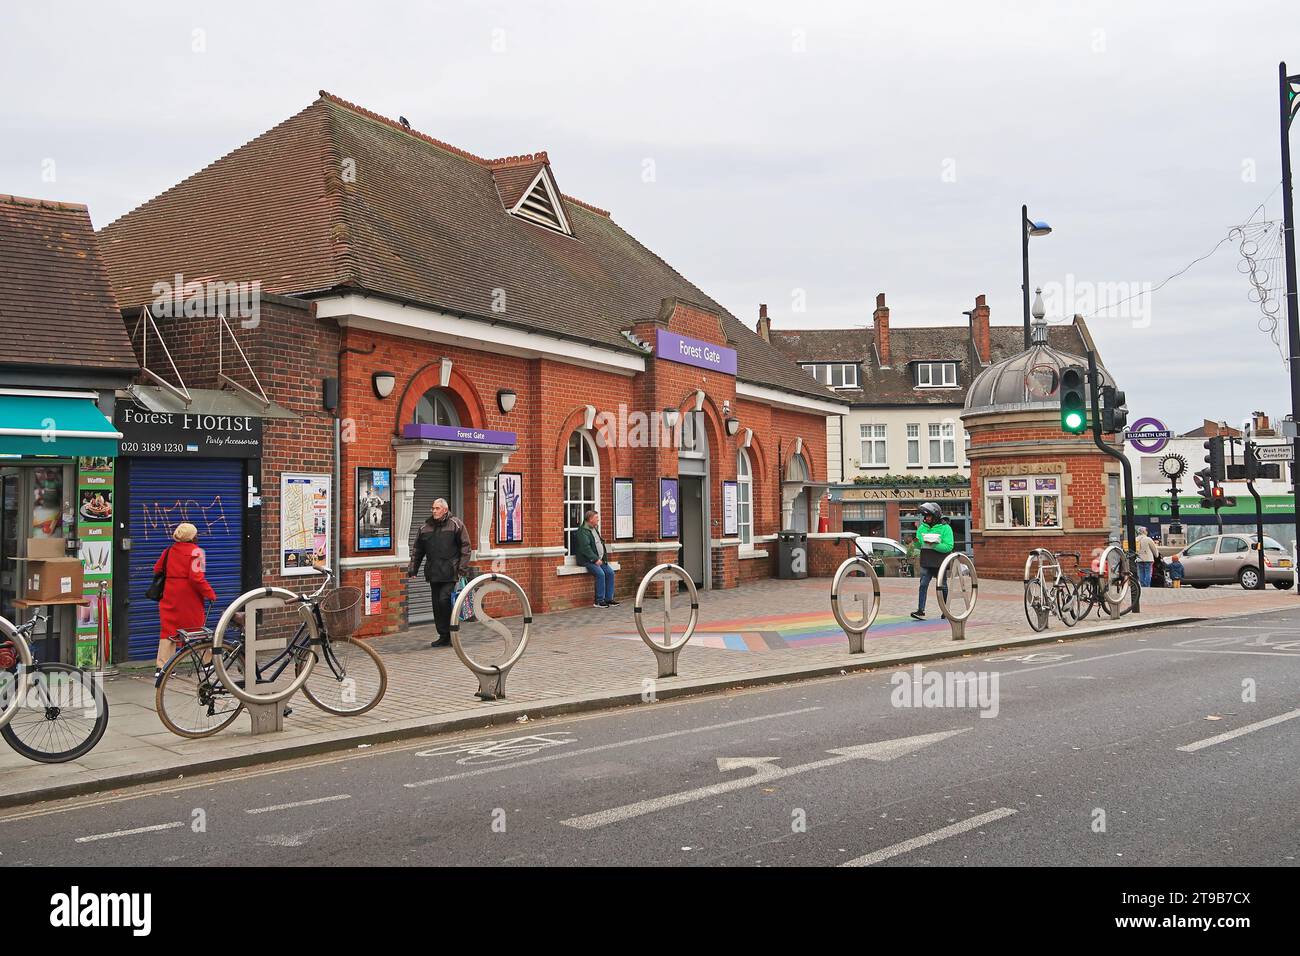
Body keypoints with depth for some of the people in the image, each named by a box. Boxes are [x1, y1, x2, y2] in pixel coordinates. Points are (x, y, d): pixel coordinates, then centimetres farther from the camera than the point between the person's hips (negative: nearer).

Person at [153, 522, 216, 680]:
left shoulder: (169, 551, 8)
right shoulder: (195, 551, -10)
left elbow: (157, 569, 13)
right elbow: (196, 577, -19)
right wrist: (210, 594, -13)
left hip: (170, 596, 5)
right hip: (189, 598, -5)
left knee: (168, 630, 6)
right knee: (198, 629, 9)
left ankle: (161, 667, 0)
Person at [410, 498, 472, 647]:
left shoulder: (456, 524, 0)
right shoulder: (425, 527, 13)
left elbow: (465, 547, -2)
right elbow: (418, 551, 18)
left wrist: (462, 568, -10)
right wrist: (413, 570, 12)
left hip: (450, 573, -5)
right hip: (433, 574, 5)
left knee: (445, 601, -14)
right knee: (437, 605, 7)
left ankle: (451, 634, 0)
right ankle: (443, 636, 15)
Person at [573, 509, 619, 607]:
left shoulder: (595, 529, 19)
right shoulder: (582, 531, -11)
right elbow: (585, 548, -19)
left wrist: (602, 558, 11)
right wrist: (595, 559, -21)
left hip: (599, 560, 9)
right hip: (588, 561, -9)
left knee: (610, 572, -8)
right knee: (600, 574, -26)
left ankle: (609, 598, -2)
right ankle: (599, 601, -17)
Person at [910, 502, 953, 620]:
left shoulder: (945, 528, -6)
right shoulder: (922, 528, 9)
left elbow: (948, 547, -15)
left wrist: (933, 545, -24)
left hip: (940, 563, -3)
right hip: (926, 563, 3)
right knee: (923, 585, -8)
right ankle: (921, 610, -11)